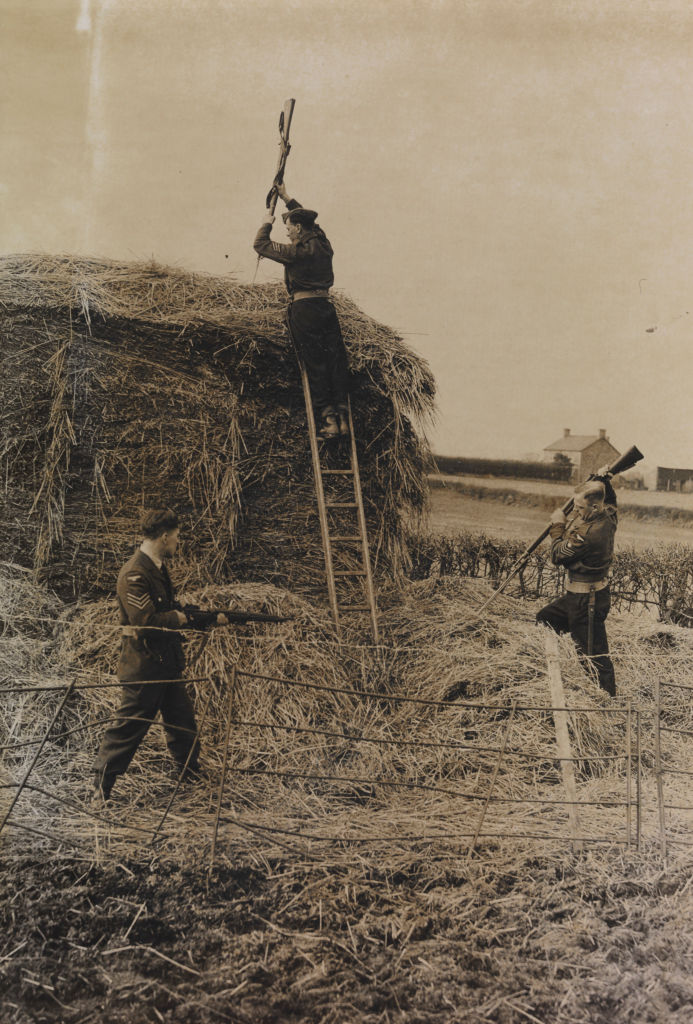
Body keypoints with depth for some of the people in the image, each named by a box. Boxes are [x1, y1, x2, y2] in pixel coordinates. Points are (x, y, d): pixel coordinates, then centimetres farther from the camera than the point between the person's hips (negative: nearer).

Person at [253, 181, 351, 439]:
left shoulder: (298, 251, -11)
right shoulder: (323, 244, 8)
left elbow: (260, 245, -1)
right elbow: (308, 218, 29)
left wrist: (266, 223, 17)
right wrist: (287, 198, 37)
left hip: (303, 309, -6)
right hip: (326, 306, 6)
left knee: (314, 365, -3)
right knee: (336, 361, 6)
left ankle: (327, 419, -4)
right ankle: (342, 417, 6)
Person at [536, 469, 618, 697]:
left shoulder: (588, 533, -30)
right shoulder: (608, 516, -2)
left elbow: (557, 555, -14)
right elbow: (611, 499, 27)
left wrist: (558, 526, -2)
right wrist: (603, 480, 13)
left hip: (587, 601, -11)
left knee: (594, 654, -1)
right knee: (542, 621, 23)